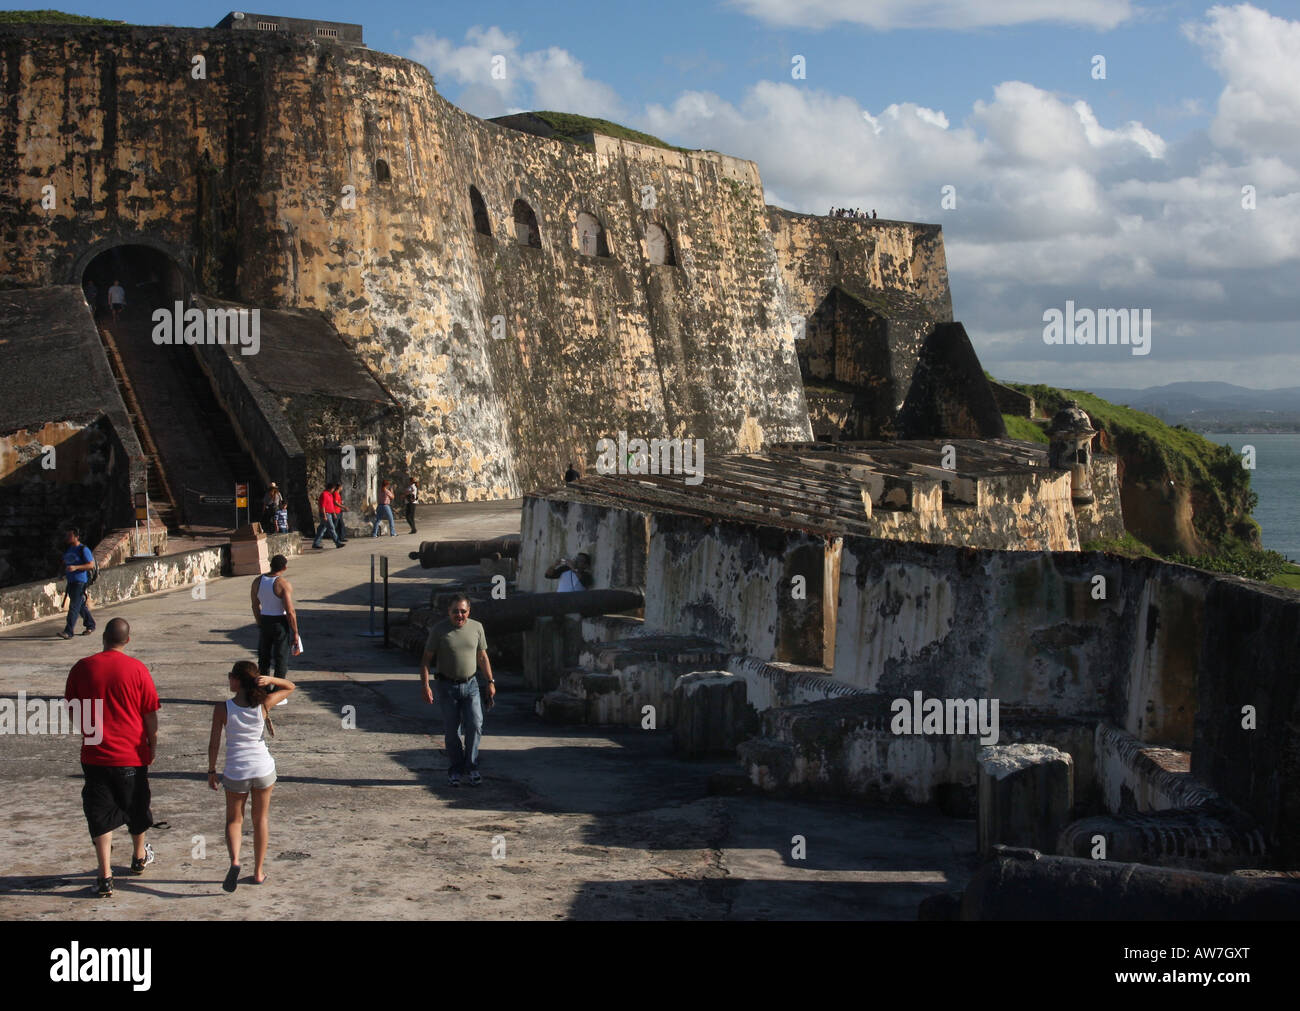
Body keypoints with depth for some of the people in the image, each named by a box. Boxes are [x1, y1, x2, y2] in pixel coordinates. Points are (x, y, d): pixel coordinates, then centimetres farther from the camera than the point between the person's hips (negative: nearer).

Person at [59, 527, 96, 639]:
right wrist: (64, 573, 10)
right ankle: (90, 625, 30)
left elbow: (91, 565, -15)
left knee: (74, 606, -12)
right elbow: (65, 563, 28)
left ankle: (68, 631, -16)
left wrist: (75, 567, -24)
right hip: (70, 581, 8)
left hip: (80, 582, -8)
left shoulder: (83, 549, -10)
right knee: (81, 605, 16)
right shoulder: (68, 549, 13)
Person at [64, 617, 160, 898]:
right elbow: (151, 714, -4)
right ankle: (139, 857, 41)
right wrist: (152, 746, 10)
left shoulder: (81, 668, -5)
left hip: (94, 755, 0)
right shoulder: (136, 669, -10)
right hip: (131, 754, 0)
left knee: (100, 812, 5)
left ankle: (105, 875, -3)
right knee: (135, 808, 20)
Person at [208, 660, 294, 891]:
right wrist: (269, 680, -13)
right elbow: (290, 687, 6)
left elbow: (214, 743, -8)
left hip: (235, 772, -1)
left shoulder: (223, 708, -14)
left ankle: (234, 861, -8)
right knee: (261, 820, 18)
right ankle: (258, 872, 23)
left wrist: (211, 771, 6)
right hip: (263, 768, 1)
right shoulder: (263, 705, -9)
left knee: (234, 820, 17)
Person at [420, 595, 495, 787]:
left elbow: (482, 657, 13)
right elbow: (426, 659, -3)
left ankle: (472, 767, 3)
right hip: (447, 686, -2)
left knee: (475, 725, -8)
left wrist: (490, 682, 10)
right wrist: (425, 686, -12)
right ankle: (455, 770, 14)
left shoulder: (476, 628, 3)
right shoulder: (439, 630, -6)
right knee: (451, 730, 3)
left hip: (470, 685, 2)